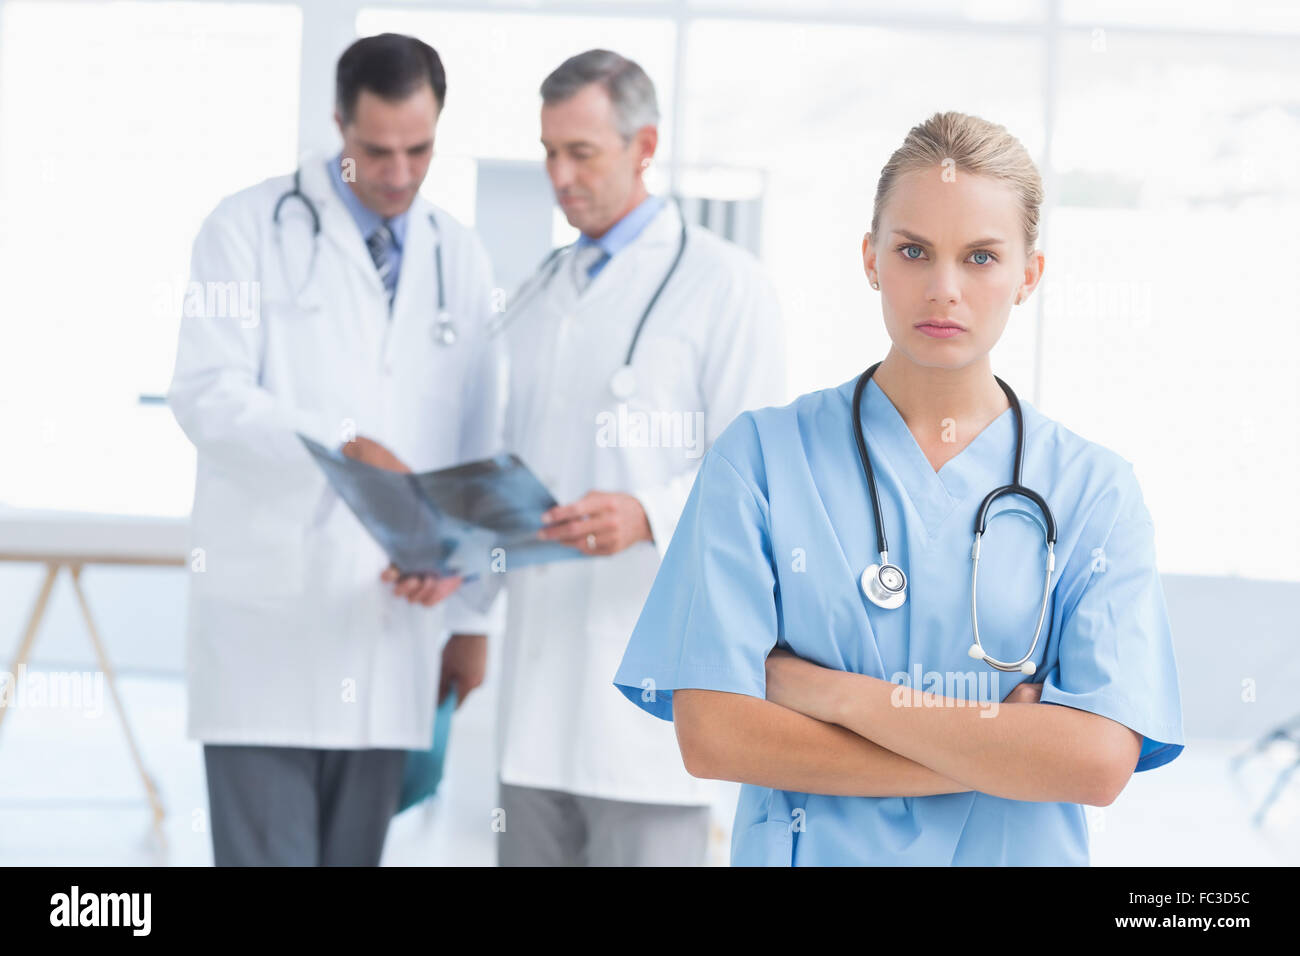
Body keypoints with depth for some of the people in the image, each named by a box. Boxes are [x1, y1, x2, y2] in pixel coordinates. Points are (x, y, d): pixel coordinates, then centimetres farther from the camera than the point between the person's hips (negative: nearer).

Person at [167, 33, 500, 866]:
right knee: (265, 852, -8)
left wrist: (471, 614, 11)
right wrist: (345, 445, -24)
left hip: (393, 624, 4)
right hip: (270, 614, -4)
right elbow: (206, 395, -11)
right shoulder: (251, 228, 0)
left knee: (355, 854, 7)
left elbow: (480, 450, 14)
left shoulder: (461, 259, 13)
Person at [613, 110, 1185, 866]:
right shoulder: (763, 455, -5)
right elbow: (711, 734, -14)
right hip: (804, 851, -1)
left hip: (1015, 856, 1)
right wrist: (997, 752, -15)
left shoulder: (1092, 488, -3)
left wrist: (830, 691, -16)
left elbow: (1100, 762, -15)